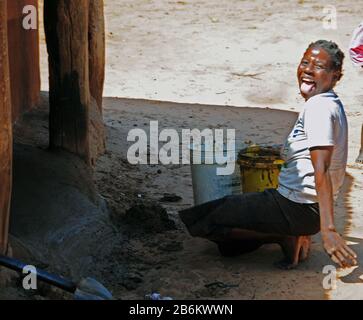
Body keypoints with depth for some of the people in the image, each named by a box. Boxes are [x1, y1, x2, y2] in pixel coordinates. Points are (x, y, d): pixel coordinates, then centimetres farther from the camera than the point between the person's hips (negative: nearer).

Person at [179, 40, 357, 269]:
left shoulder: (319, 108, -20)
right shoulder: (327, 104, 12)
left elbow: (321, 172, -29)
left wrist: (328, 230, -35)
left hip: (296, 208, -10)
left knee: (210, 222, -6)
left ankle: (286, 239, -6)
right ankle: (294, 236, 8)